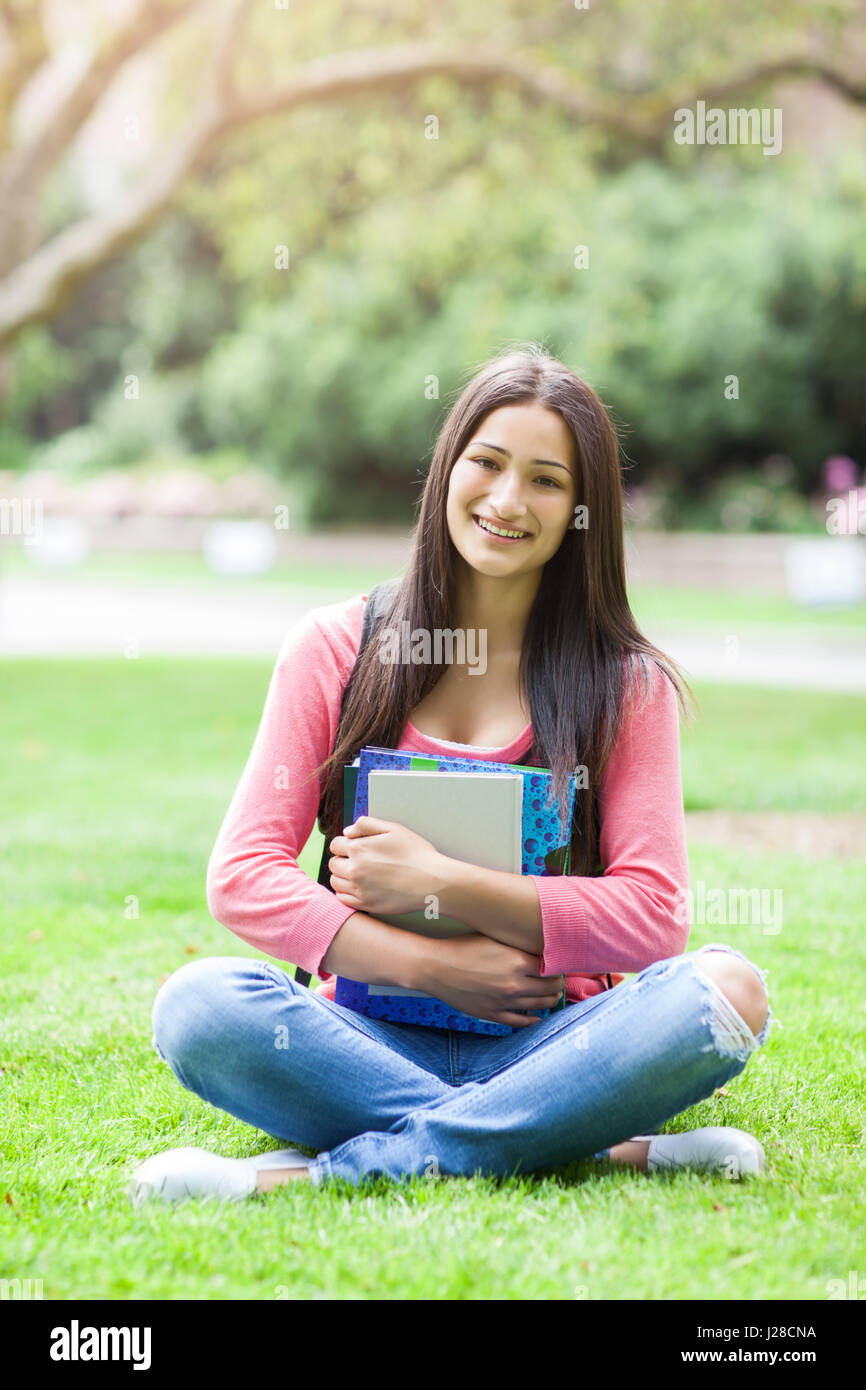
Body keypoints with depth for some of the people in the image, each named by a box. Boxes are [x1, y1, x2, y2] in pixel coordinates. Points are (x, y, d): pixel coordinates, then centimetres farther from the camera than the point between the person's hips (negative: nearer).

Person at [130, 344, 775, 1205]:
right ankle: (605, 1147, -27)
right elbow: (243, 875, -2)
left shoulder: (626, 682, 4)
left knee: (725, 987, -29)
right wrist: (431, 965, -14)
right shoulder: (334, 649, 5)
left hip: (545, 1043, 0)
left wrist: (438, 883, -15)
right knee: (199, 1005, -29)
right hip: (372, 1039, 0)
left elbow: (651, 916, -6)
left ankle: (329, 1171, -28)